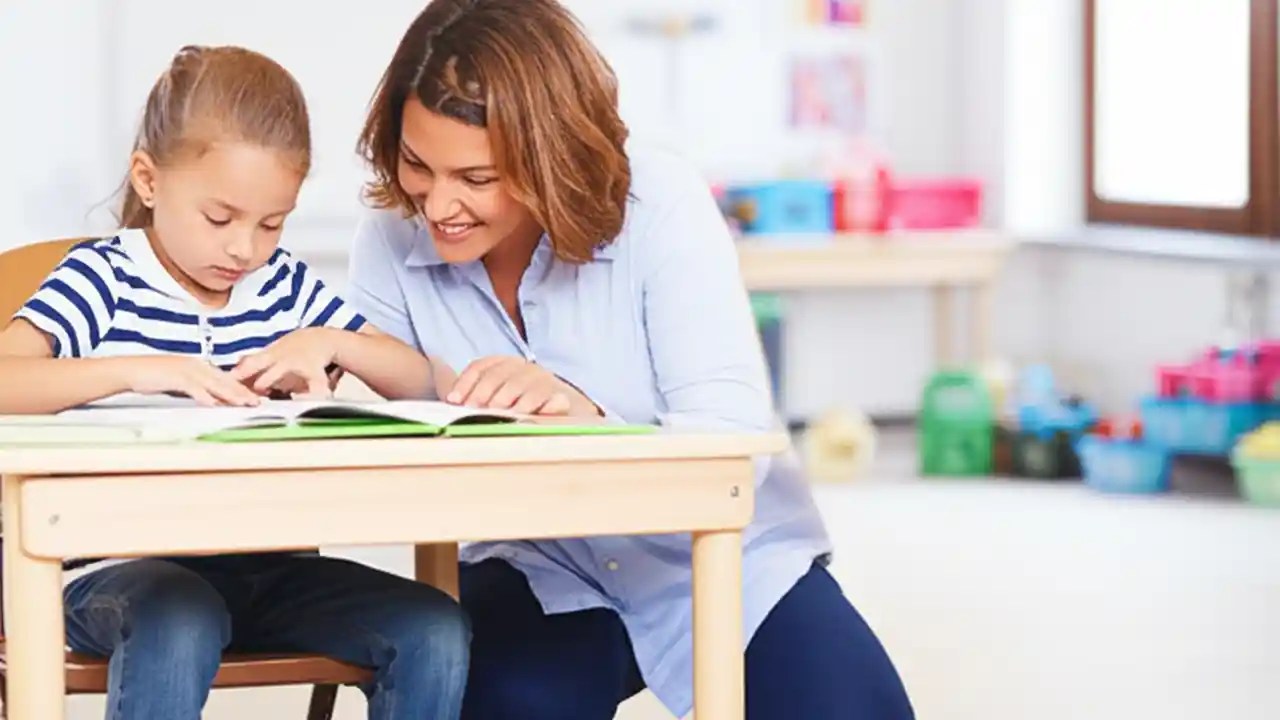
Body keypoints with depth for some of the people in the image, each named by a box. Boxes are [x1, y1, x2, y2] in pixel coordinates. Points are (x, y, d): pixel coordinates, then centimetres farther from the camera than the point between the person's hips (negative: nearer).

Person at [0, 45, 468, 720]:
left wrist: (331, 342, -3)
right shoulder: (104, 280, -3)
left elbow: (419, 381, 17)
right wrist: (135, 369, -30)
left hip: (265, 570, 5)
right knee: (181, 625, -40)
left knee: (435, 630, -15)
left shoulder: (284, 284, 13)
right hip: (125, 570, -5)